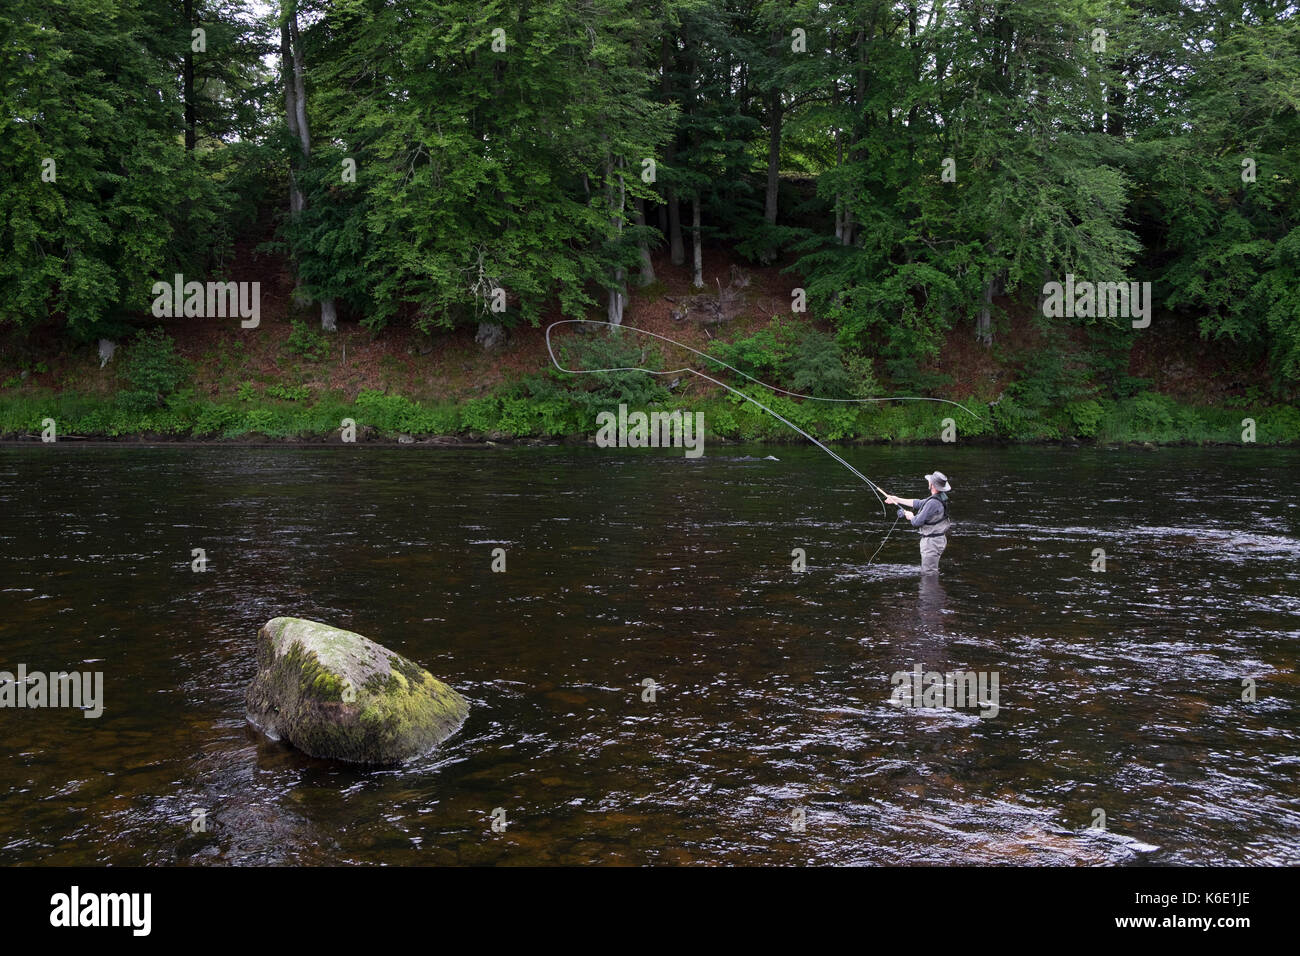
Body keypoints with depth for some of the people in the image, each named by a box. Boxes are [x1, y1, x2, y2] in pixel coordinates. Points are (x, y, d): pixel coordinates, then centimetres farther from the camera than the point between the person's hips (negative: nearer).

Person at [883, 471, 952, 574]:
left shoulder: (933, 503, -27)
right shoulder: (941, 498, 6)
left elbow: (917, 522, -23)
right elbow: (919, 503, 19)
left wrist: (911, 516, 2)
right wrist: (897, 499, 22)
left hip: (932, 541, -10)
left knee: (928, 573, -4)